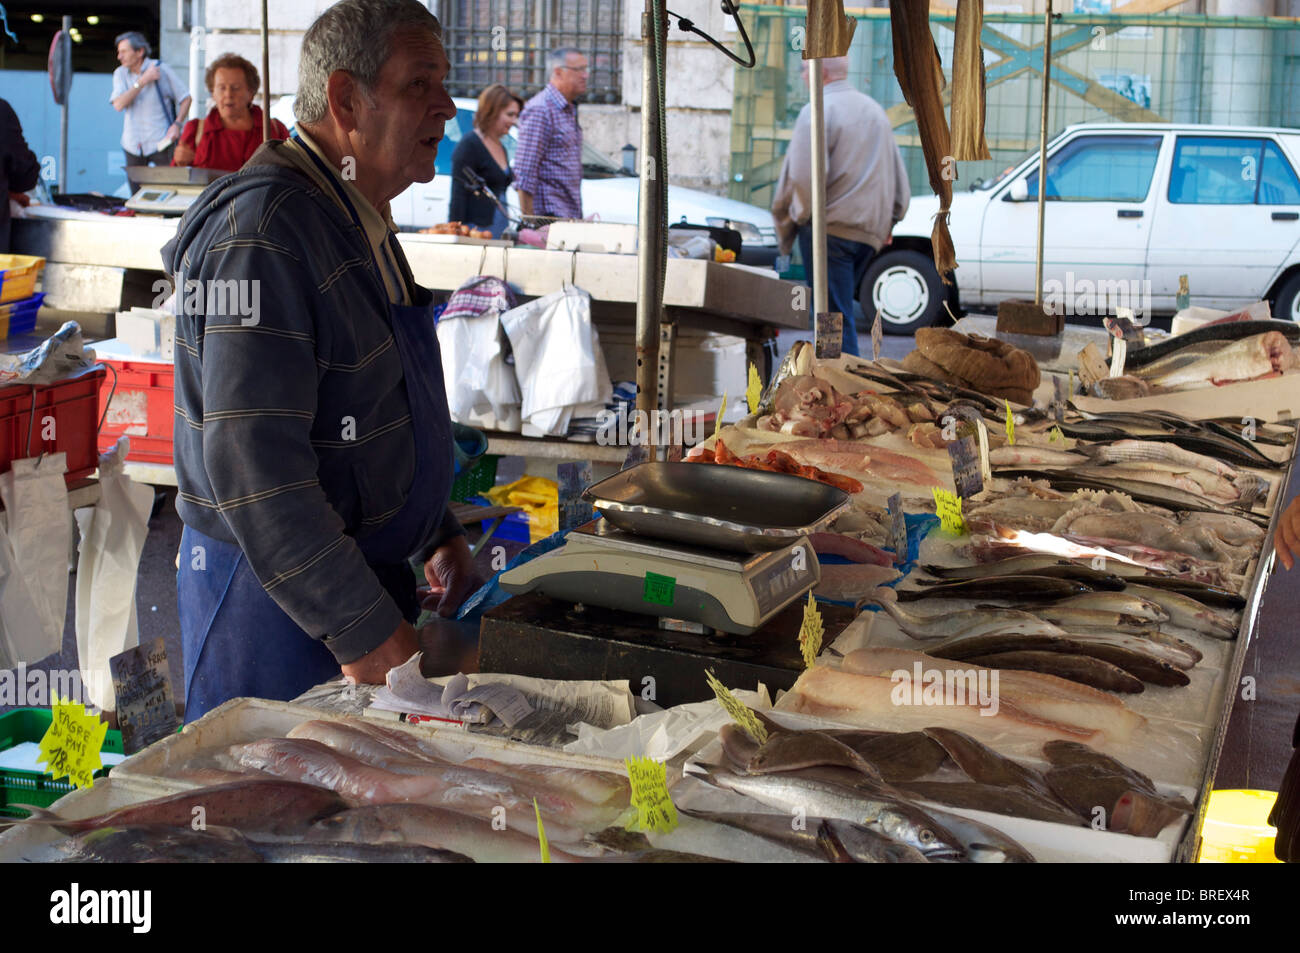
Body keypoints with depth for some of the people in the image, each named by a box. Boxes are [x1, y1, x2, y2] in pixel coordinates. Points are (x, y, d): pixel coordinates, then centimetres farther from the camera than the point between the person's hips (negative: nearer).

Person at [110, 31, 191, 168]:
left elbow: (185, 99, 1)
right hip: (132, 145, 4)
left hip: (160, 142, -4)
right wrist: (143, 81, -14)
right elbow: (118, 105, -10)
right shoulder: (120, 73, 7)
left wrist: (177, 125, -14)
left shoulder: (161, 69, -3)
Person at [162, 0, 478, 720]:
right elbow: (253, 463, -28)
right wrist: (367, 633, -27)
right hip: (272, 599, -9)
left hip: (365, 572, 9)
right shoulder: (263, 228, -21)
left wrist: (438, 537, 17)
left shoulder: (360, 223, 13)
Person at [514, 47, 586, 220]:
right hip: (548, 214, -8)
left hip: (571, 214, 8)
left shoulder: (570, 109, 19)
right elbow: (524, 171, -16)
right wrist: (528, 220, -19)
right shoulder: (540, 110, -11)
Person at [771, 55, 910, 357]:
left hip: (830, 227, -8)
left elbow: (804, 176, -19)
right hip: (870, 232, 8)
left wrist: (800, 216, -4)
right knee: (838, 312, 15)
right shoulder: (875, 110, 19)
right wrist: (888, 221, 24)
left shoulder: (818, 111, -8)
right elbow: (899, 176, 22)